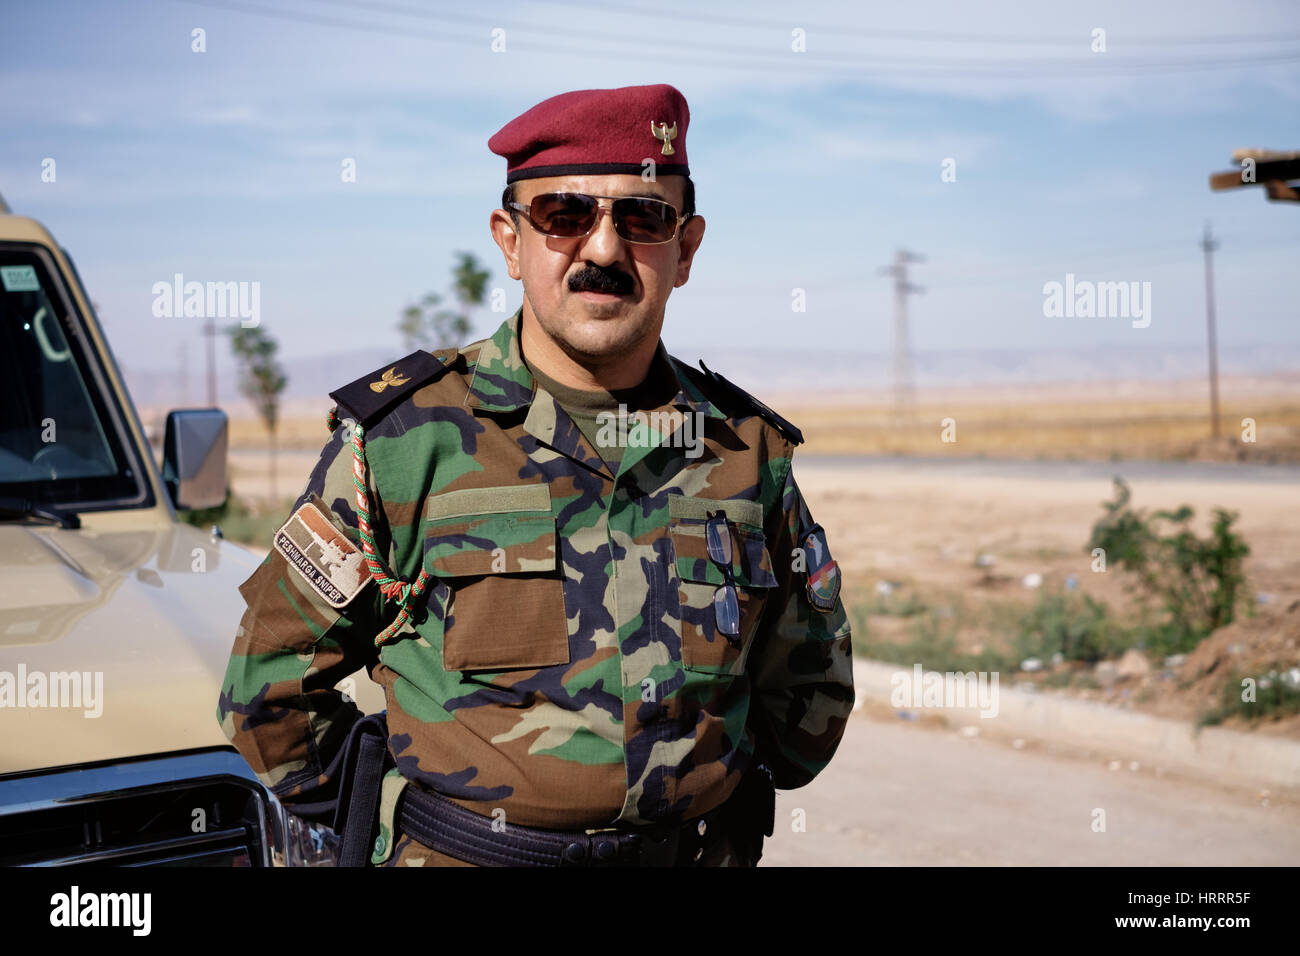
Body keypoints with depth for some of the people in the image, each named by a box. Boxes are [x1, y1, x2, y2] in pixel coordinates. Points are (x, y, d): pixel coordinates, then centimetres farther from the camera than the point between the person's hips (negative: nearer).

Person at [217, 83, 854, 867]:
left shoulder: (747, 448, -1)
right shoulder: (405, 437, -9)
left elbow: (810, 675, 15)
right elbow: (273, 676, -1)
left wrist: (734, 806, 8)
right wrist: (382, 829, 0)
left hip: (695, 851, 3)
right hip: (460, 854, -2)